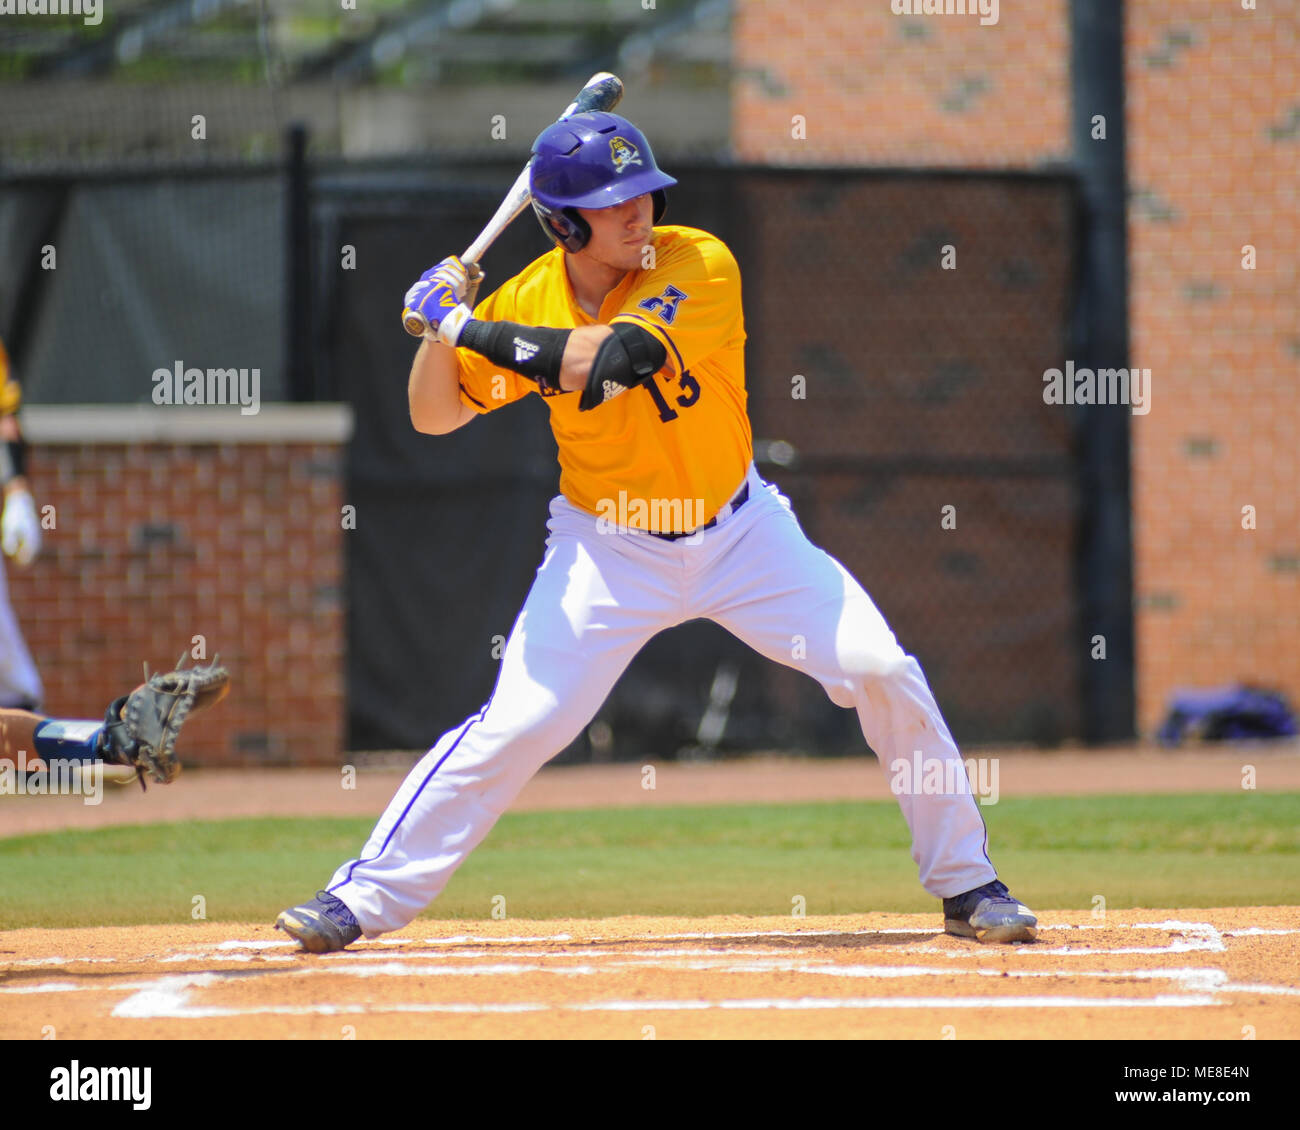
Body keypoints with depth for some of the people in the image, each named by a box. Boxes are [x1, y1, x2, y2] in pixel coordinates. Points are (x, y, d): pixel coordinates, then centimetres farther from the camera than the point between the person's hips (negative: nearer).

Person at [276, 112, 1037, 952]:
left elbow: (605, 359, -35)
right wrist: (443, 327, -22)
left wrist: (465, 326, -32)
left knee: (883, 674, -11)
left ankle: (966, 884, 6)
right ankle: (365, 898, 0)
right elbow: (433, 417, -3)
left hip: (738, 532, -1)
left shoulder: (700, 266, -20)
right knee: (516, 725, -12)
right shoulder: (529, 302, -10)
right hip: (609, 550, 1)